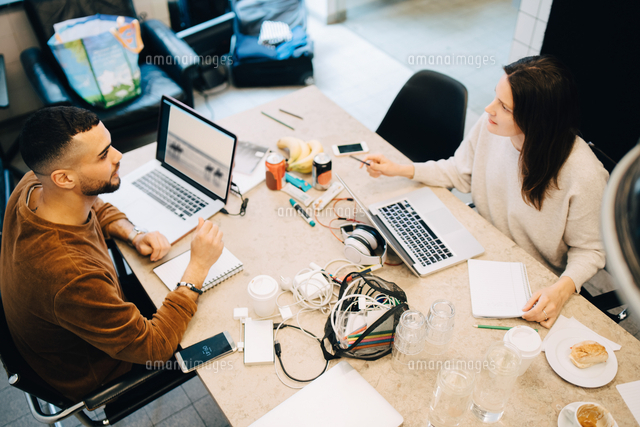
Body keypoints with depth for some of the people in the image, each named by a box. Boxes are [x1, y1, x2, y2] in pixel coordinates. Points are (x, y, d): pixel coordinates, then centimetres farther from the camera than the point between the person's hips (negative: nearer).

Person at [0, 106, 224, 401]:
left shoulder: (33, 185, -20)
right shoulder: (71, 276, -47)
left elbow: (98, 209, 4)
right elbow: (153, 348, -34)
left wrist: (134, 236, -16)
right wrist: (198, 267, -31)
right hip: (83, 373, -7)